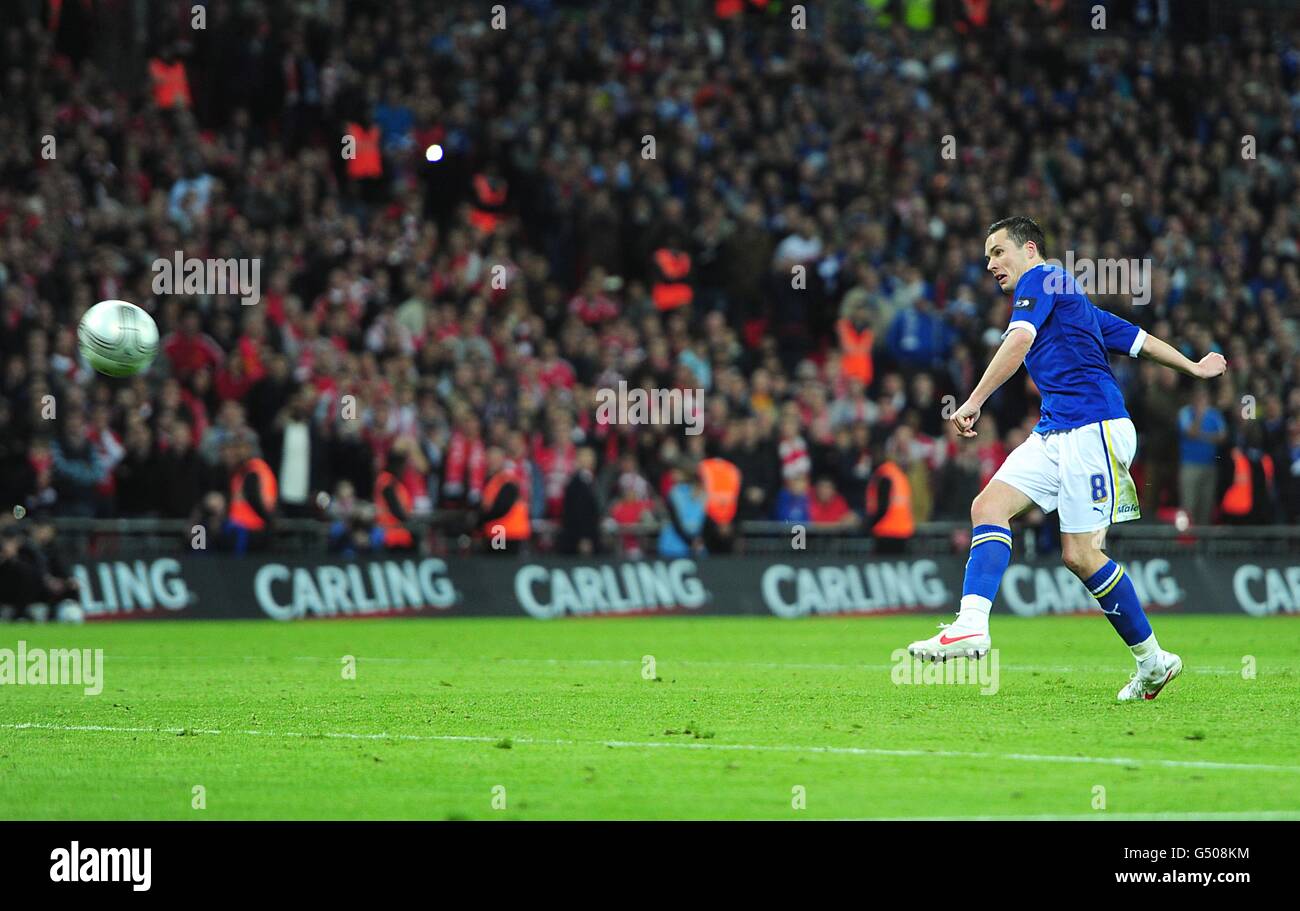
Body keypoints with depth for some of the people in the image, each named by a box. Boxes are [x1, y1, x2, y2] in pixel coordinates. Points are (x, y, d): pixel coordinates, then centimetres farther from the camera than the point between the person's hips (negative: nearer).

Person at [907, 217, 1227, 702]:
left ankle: (1152, 659, 4)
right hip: (1055, 433, 10)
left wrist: (974, 401, -24)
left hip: (1093, 427, -10)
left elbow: (1019, 340, -19)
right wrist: (1194, 367, 47)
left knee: (1081, 555, -9)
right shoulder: (1069, 300, 27)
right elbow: (1139, 339, 34)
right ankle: (971, 626, -21)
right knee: (988, 506, -8)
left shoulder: (1041, 279, -1)